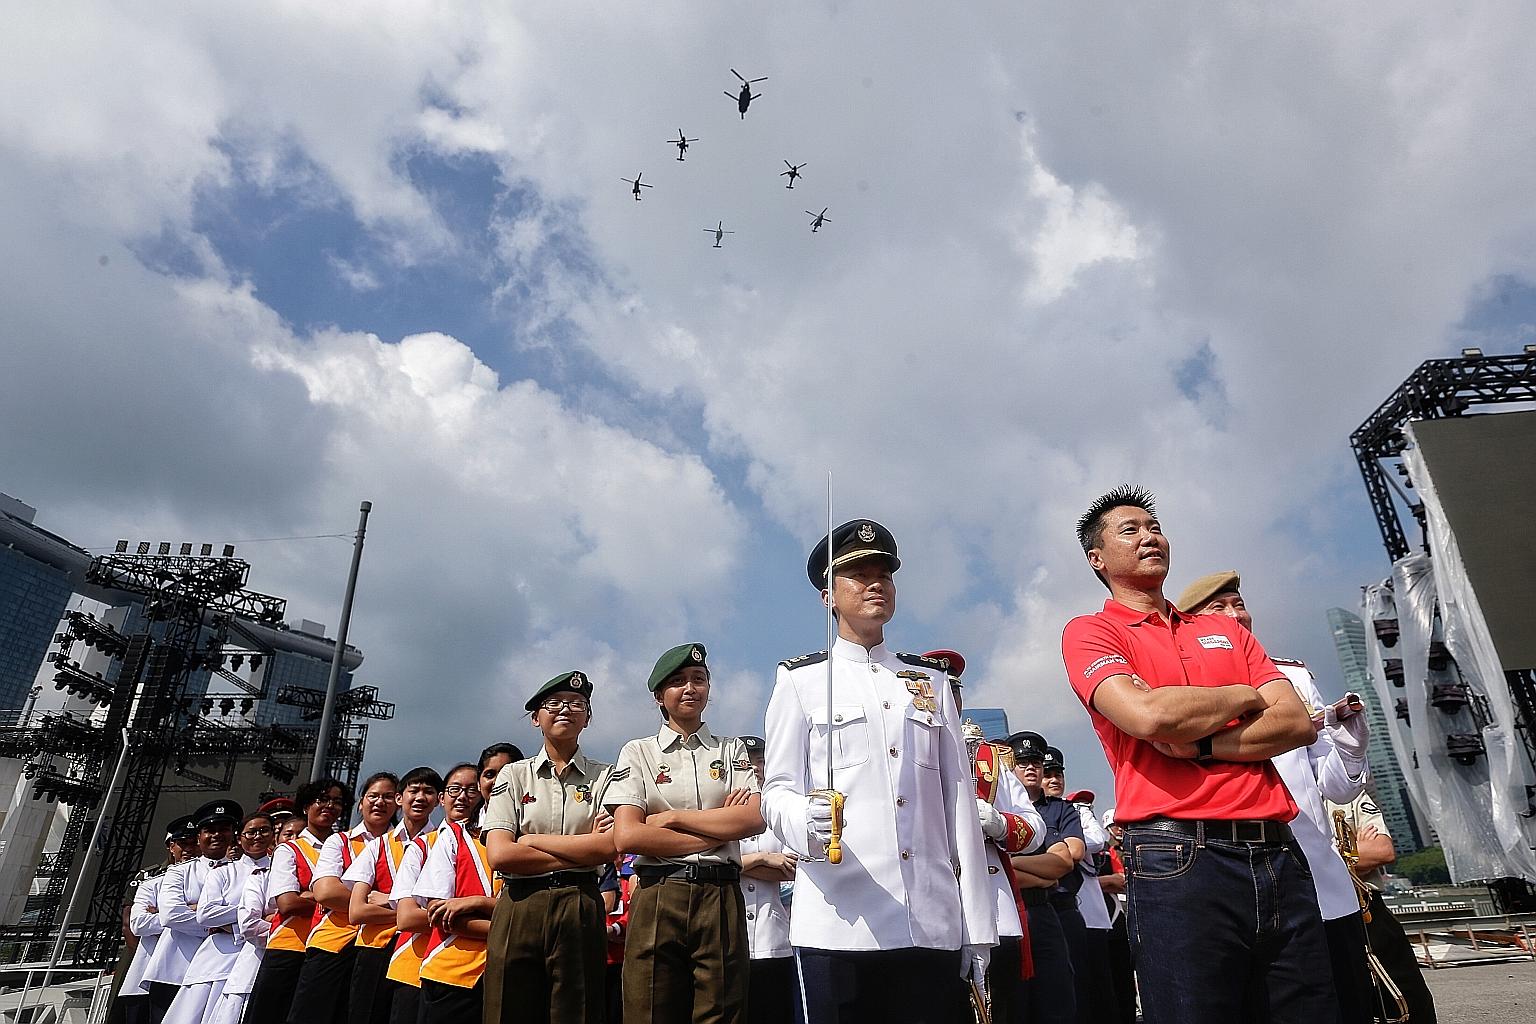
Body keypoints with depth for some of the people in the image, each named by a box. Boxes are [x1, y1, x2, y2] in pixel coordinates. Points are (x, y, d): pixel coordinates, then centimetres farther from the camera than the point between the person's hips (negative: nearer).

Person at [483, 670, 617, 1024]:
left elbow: (610, 847, -9)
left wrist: (532, 840, -6)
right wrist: (582, 852, -7)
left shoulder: (605, 776, 6)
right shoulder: (514, 775, 8)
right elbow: (499, 855, -5)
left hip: (579, 911, 0)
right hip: (518, 909, 1)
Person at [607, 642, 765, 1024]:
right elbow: (626, 837, -6)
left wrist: (673, 817, -8)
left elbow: (754, 819, -3)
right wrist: (718, 830, -7)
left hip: (721, 901, 1)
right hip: (657, 901, -1)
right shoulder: (638, 752, 7)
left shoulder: (731, 749, 12)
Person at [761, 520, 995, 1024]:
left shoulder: (931, 680, 16)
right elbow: (776, 790, 1)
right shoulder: (801, 679, 6)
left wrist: (978, 927, 8)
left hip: (935, 925, 3)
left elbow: (959, 801, 12)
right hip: (840, 922, -3)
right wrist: (805, 822, -23)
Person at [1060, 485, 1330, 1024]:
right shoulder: (1090, 631, 1)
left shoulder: (1226, 629, 19)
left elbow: (1297, 723, 6)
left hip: (1278, 853, 6)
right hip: (1180, 858, -5)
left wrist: (1201, 745, -11)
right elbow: (1149, 715, -18)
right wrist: (1246, 696, 1)